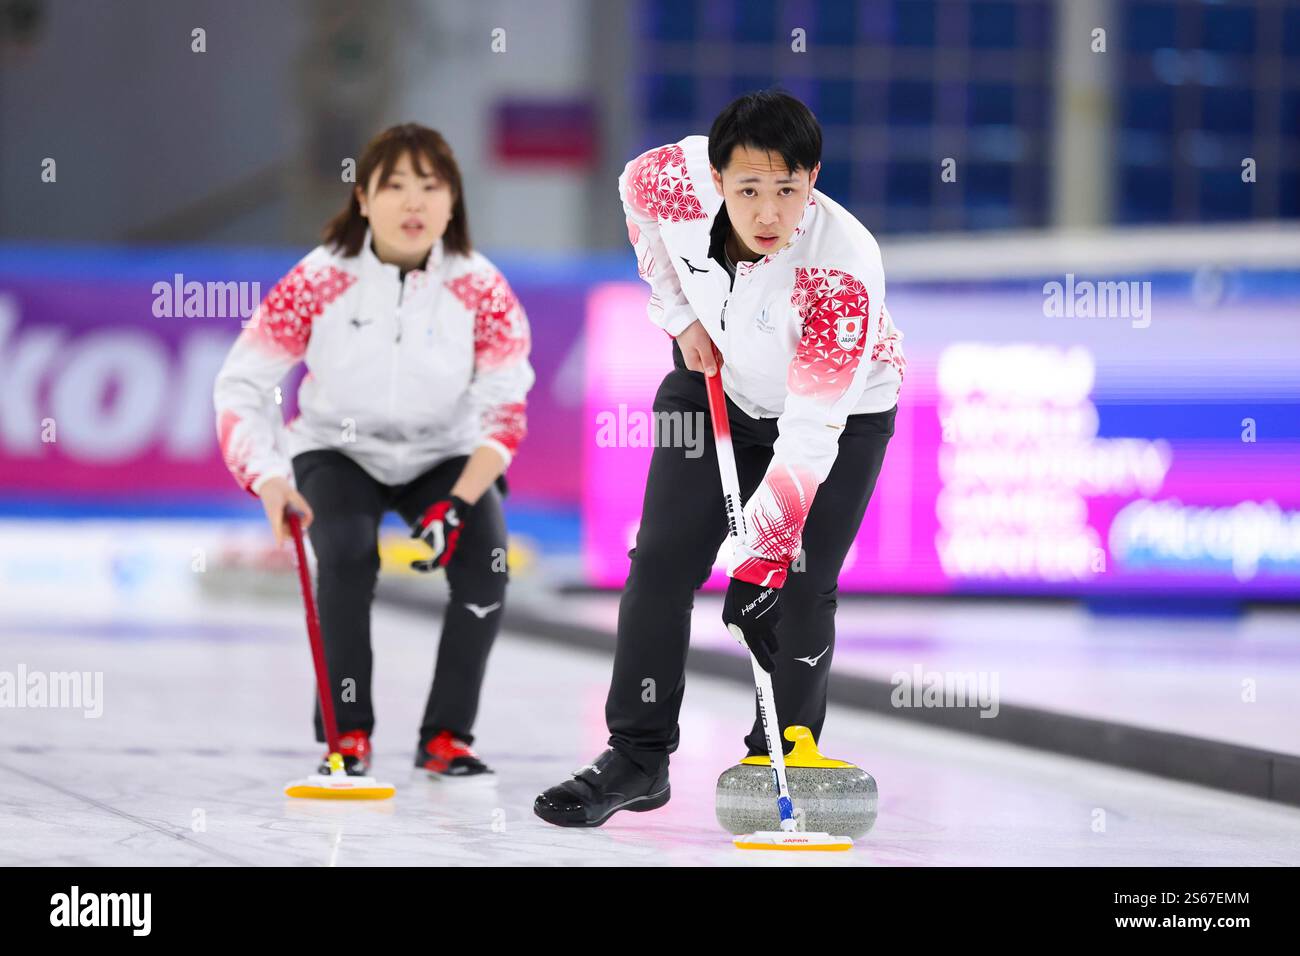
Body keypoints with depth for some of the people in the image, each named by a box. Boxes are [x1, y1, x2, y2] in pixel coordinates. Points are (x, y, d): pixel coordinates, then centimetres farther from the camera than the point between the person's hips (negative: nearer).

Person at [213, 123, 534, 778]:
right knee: (347, 552, -30)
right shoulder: (321, 280, -18)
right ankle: (347, 734, -17)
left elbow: (504, 411, -18)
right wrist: (269, 480, -31)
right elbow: (240, 384, -15)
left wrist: (457, 505, -31)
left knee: (485, 559, -25)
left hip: (446, 458, 1)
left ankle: (446, 735, -10)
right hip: (339, 451, -1)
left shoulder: (481, 289, -16)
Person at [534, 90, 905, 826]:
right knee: (662, 558, -4)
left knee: (797, 594, -10)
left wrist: (758, 557, -40)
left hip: (843, 408, -4)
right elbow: (636, 190, 0)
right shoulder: (681, 179, -29)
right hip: (718, 379, 4)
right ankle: (638, 758, 3)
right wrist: (681, 316, -2)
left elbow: (810, 436, -38)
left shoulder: (843, 272, -39)